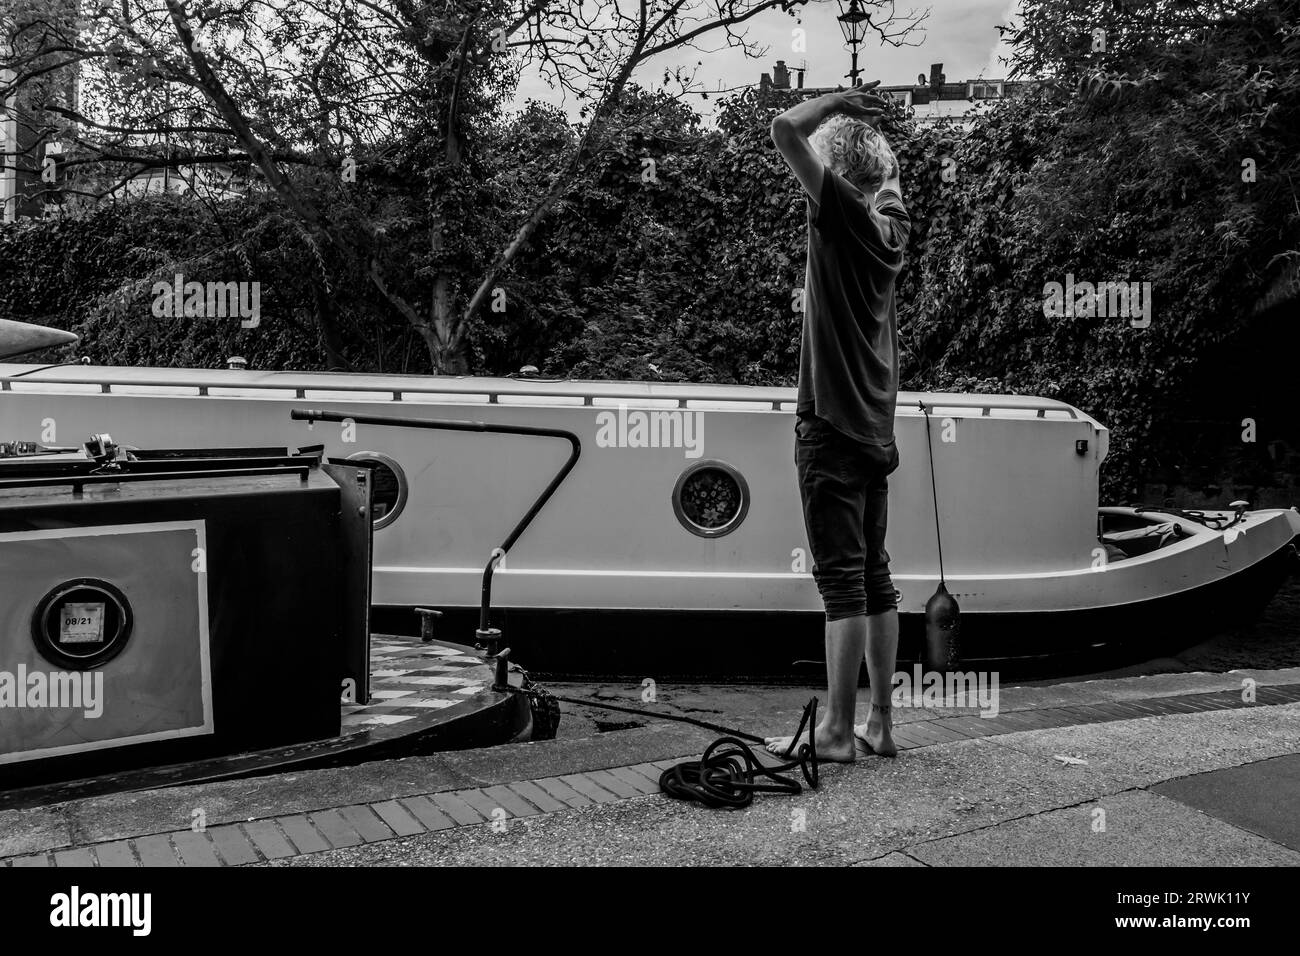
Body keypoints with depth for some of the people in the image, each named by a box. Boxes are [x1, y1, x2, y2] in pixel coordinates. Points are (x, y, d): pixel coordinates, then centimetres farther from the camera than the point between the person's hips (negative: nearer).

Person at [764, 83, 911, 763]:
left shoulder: (842, 213, -10)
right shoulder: (890, 225, 10)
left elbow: (785, 130, -16)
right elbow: (891, 178, 34)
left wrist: (839, 103, -1)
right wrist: (867, 121, 24)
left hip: (831, 424, -8)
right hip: (876, 427, 8)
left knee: (842, 578, -7)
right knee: (875, 577, 10)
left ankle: (837, 730, -2)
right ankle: (880, 723, 16)